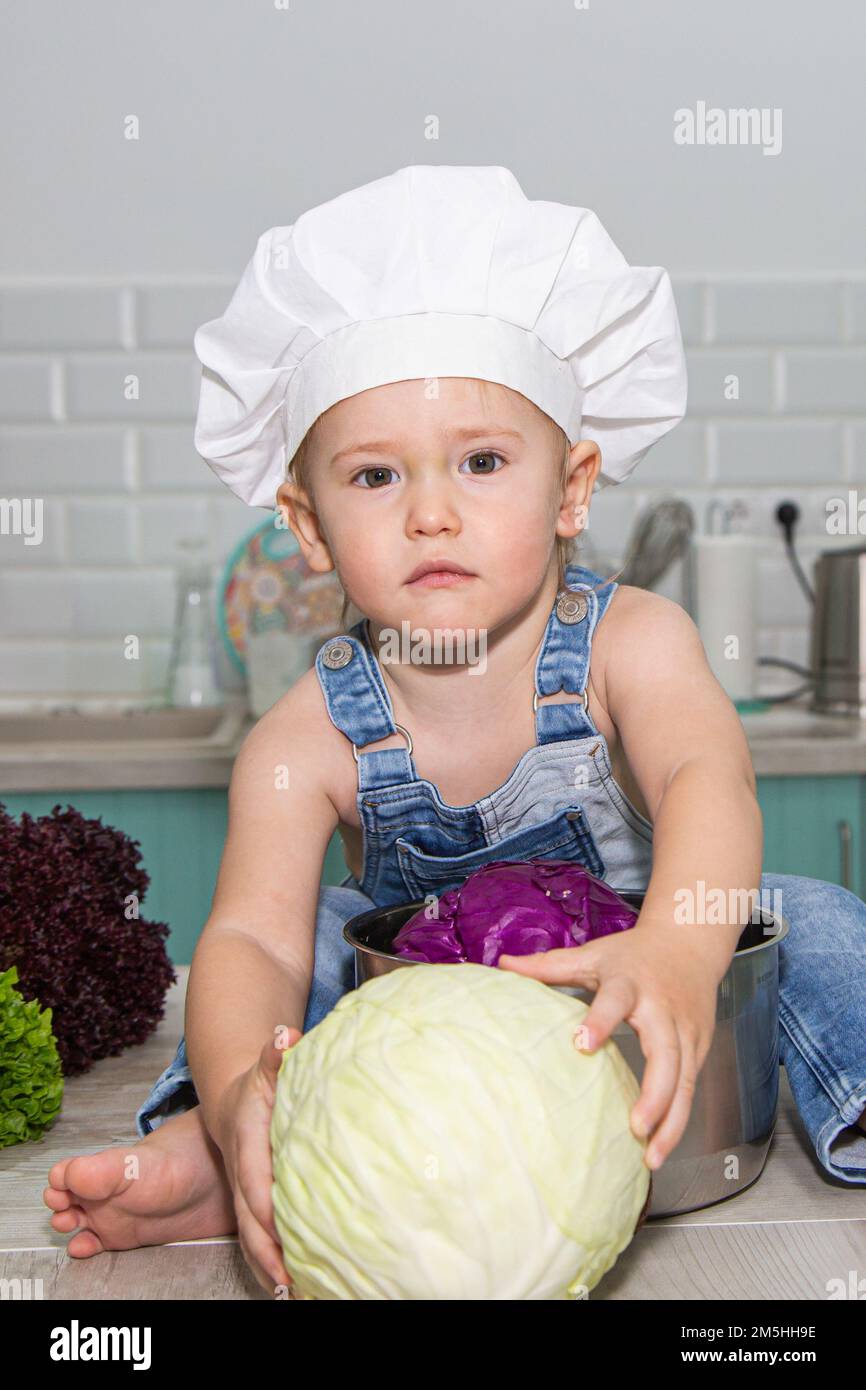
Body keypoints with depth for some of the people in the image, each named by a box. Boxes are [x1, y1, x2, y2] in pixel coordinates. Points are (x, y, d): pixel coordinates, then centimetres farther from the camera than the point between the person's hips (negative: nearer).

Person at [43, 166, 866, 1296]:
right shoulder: (307, 741, -20)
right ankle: (205, 1151, -20)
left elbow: (708, 780, -39)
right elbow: (252, 940, -29)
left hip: (626, 981, 0)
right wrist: (235, 1090, -53)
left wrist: (678, 951, -62)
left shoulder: (629, 642, -21)